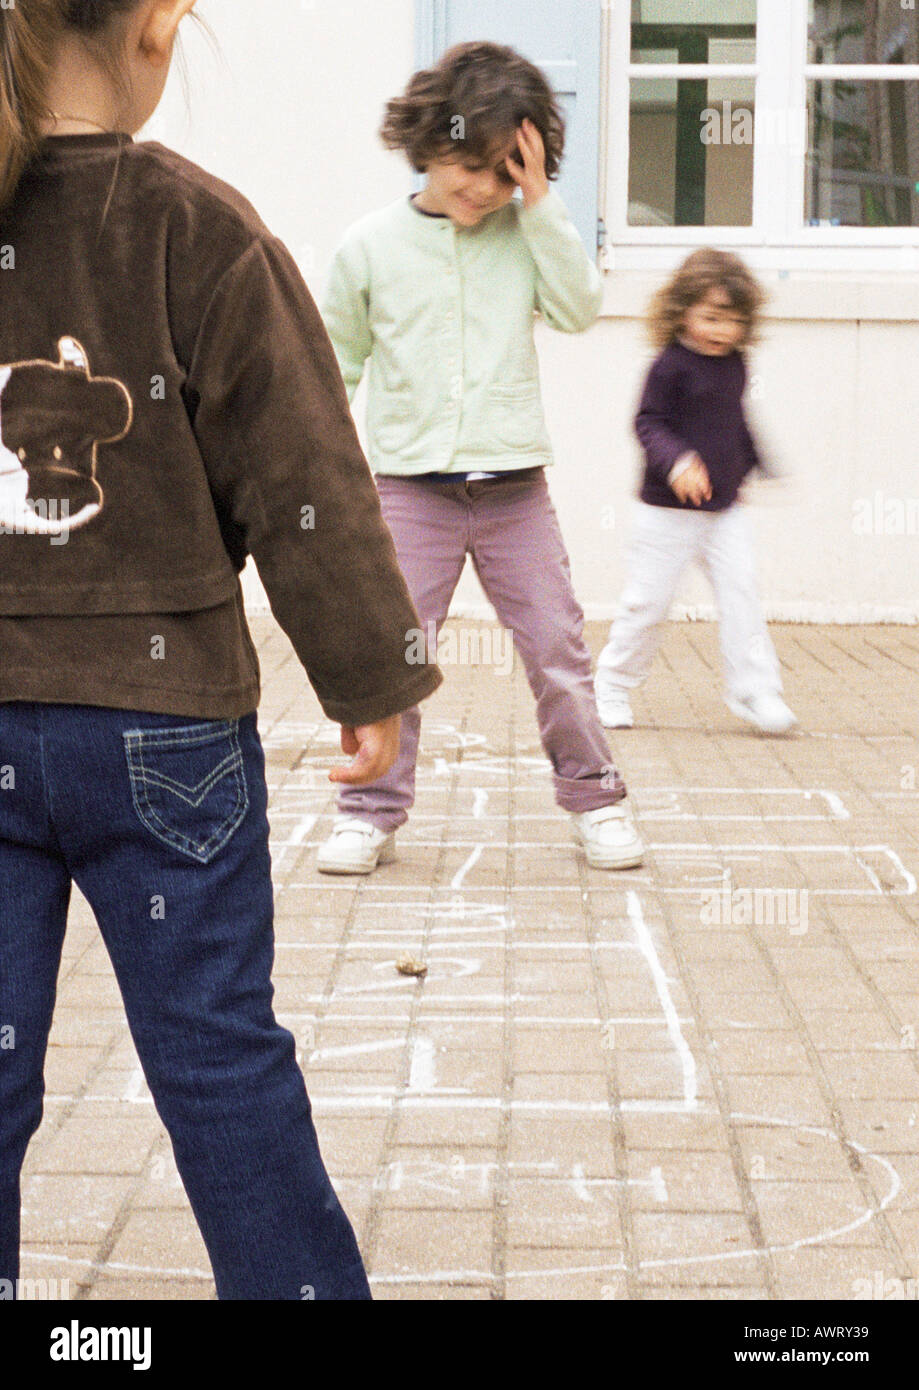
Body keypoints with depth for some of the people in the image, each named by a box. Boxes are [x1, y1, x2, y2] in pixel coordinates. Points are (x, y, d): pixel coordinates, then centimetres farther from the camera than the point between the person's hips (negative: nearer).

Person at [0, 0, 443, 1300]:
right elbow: (302, 480, -8)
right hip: (157, 719, -3)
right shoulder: (195, 230, -11)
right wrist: (371, 681, 1)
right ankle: (298, 1279, 23)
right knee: (221, 1058, 10)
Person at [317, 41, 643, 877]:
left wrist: (540, 203, -13)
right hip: (413, 485, -1)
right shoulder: (372, 245, 1)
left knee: (558, 646, 6)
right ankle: (373, 813, 13)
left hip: (514, 485, 1)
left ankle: (594, 799, 21)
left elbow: (580, 308, -11)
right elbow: (336, 363, 10)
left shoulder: (524, 236, 2)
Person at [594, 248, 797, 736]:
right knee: (648, 601, 3)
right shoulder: (672, 366, -13)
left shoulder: (735, 366, 8)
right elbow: (648, 422, -16)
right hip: (669, 510, -5)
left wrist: (754, 467, 27)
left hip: (724, 510, 5)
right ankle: (612, 687, 19)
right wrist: (677, 460, -31)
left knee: (741, 594, -5)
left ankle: (755, 691, 0)